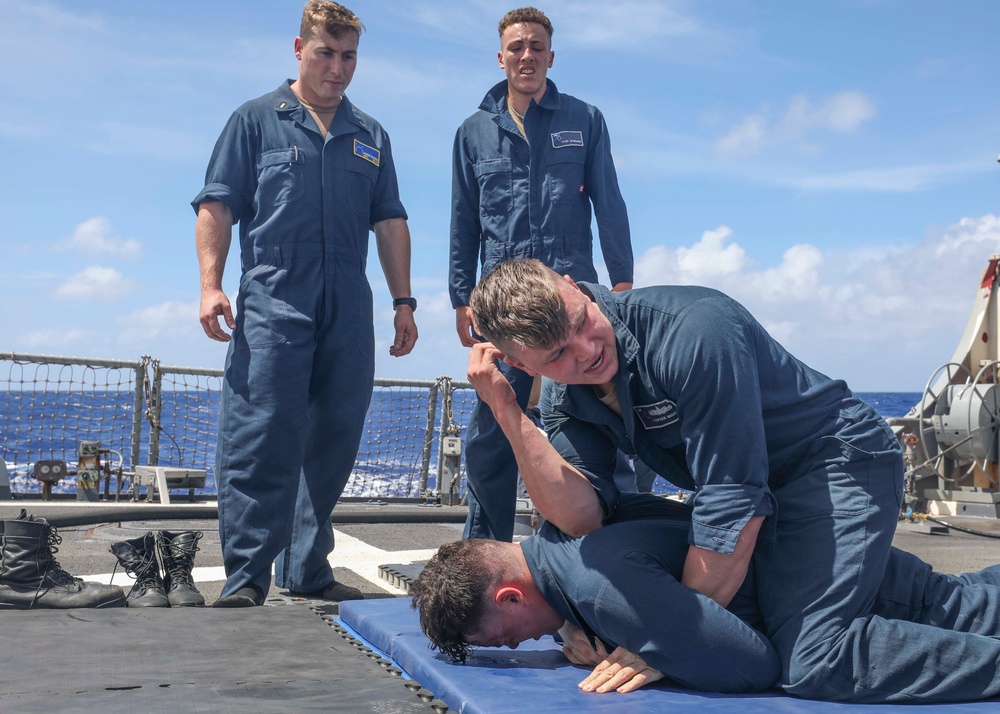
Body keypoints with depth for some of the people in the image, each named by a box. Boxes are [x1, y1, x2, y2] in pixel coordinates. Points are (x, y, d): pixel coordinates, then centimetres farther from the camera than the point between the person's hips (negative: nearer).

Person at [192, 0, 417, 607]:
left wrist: (403, 301, 11)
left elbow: (390, 222, 19)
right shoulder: (257, 120, 9)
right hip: (273, 301, -4)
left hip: (350, 309, 4)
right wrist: (211, 284, -9)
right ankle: (246, 578, -6)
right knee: (261, 440, -10)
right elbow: (218, 206, 3)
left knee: (333, 444, 5)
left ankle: (309, 570, 15)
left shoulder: (371, 136, 20)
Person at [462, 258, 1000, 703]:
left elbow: (734, 506, -29)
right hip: (778, 494, 9)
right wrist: (507, 411, -25)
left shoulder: (690, 332, -30)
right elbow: (579, 516, -17)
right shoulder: (563, 403, -5)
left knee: (812, 663, -27)